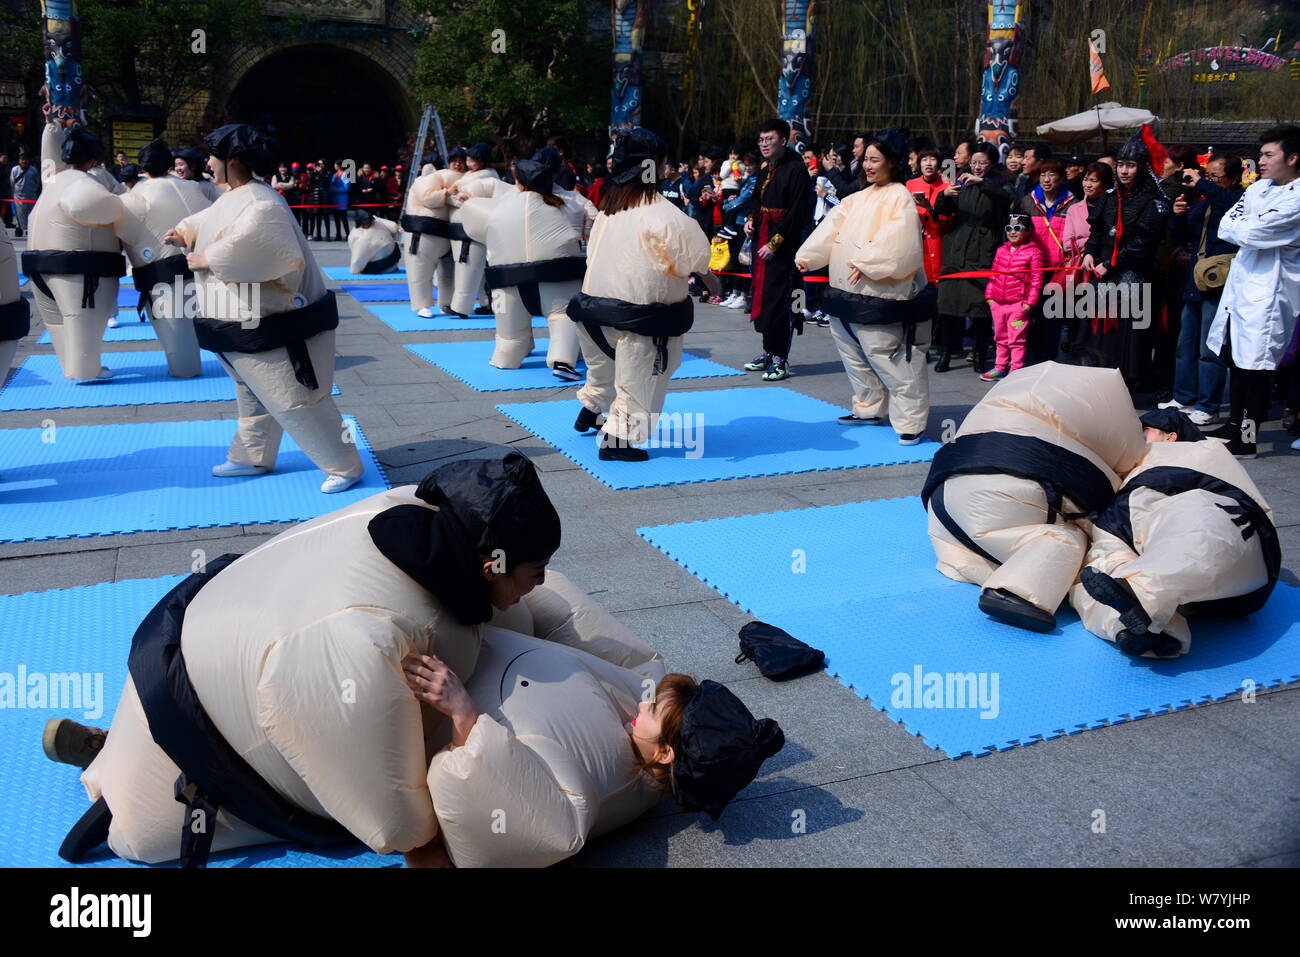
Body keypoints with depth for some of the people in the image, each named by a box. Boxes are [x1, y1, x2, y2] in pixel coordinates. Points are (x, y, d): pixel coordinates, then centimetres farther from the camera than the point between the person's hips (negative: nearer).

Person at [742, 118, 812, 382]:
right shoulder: (765, 171, 16)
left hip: (783, 245, -8)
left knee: (780, 299, -8)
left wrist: (775, 243, -18)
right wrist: (751, 220, 5)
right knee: (762, 293, 10)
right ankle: (768, 351, 20)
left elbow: (797, 212, -16)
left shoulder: (796, 170, -10)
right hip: (762, 240, 8)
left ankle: (780, 359, -4)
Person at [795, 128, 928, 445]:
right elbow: (831, 230, 10)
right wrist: (805, 257, -1)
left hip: (877, 299, -8)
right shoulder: (857, 199, 16)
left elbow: (898, 243, -20)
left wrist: (866, 263, -23)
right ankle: (869, 409, 32)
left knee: (890, 360, -9)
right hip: (846, 293, 9)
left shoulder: (900, 198, -7)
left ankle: (910, 422, -2)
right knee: (855, 357, 17)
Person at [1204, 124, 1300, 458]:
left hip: (1269, 291, -8)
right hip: (1240, 283, 8)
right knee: (1235, 359, 16)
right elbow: (1225, 226, 7)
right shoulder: (1258, 188, 12)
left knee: (1256, 367, -3)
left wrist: (1238, 228, -1)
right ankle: (1234, 425, 30)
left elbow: (1249, 233, -20)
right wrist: (1245, 230, -10)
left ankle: (1247, 439, 5)